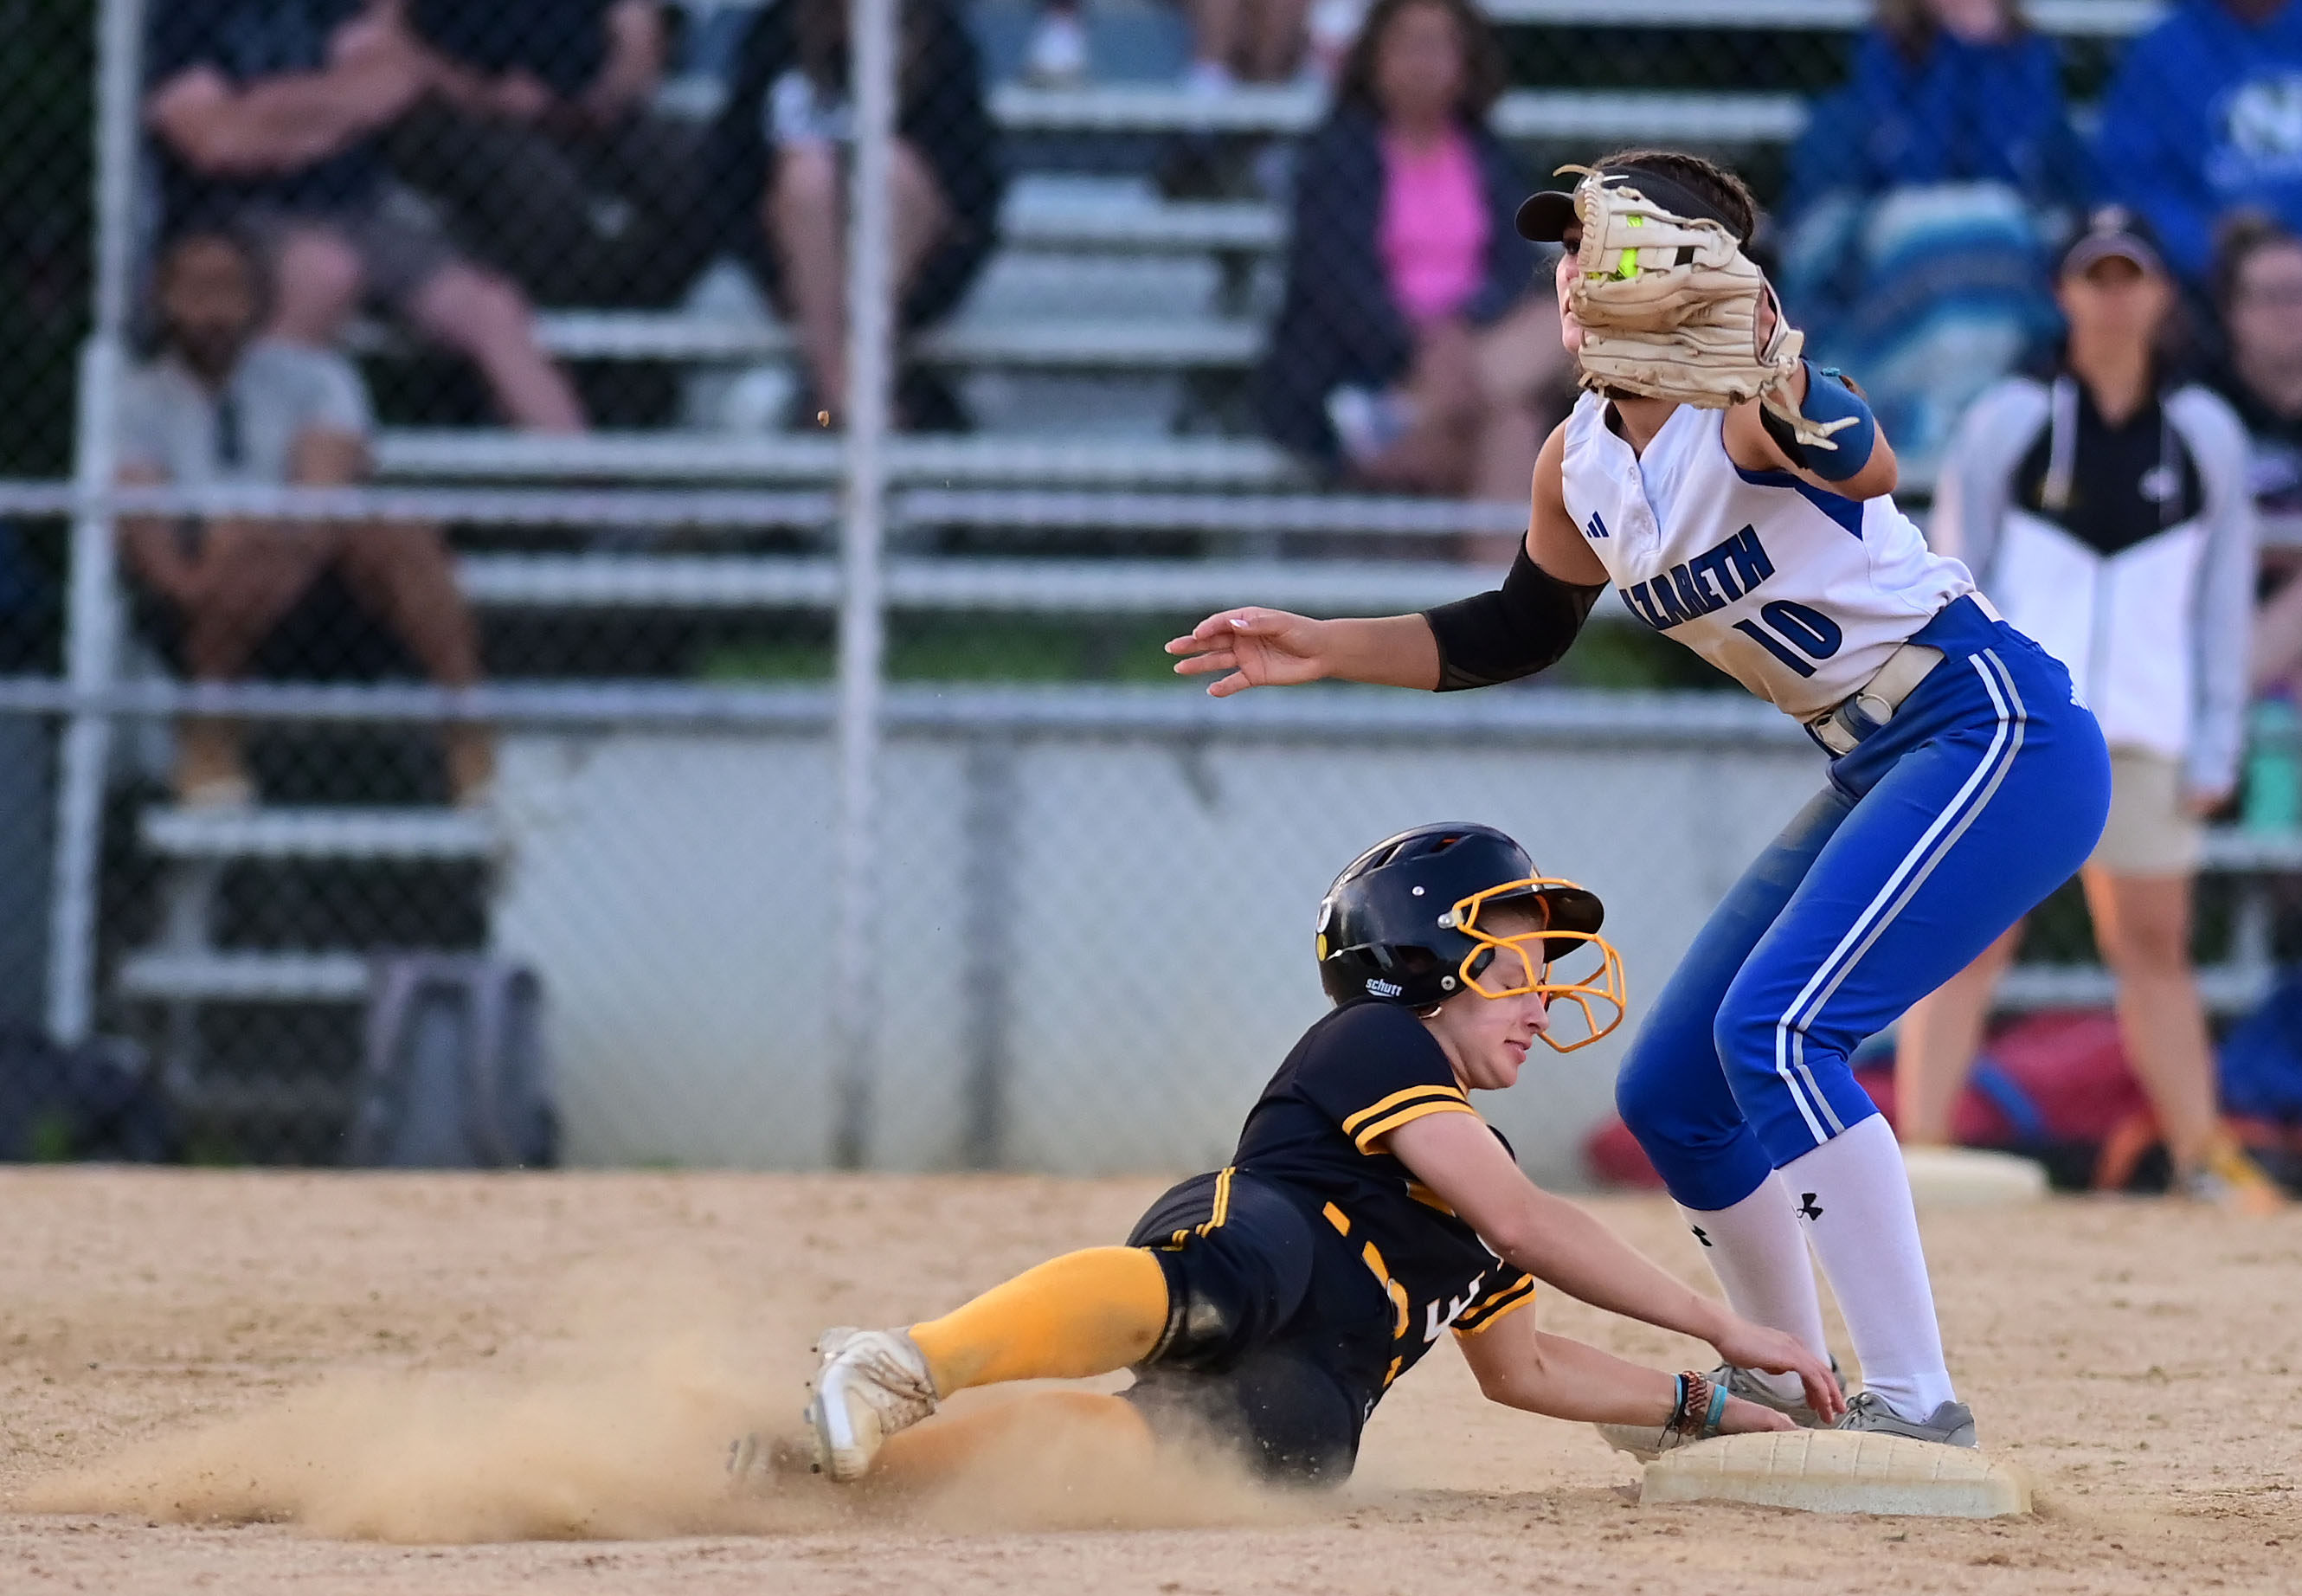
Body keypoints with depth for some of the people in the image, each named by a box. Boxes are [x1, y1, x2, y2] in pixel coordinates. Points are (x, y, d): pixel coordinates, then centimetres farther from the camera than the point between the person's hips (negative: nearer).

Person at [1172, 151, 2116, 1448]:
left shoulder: (1747, 405, -20)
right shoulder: (1582, 463, 6)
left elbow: (1866, 469, -43)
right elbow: (1524, 630, 24)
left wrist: (1773, 386, -62)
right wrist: (1326, 648, 15)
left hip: (1998, 734, -10)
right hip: (1876, 777, 10)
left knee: (1776, 1030, -26)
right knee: (1672, 1094, 13)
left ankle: (1917, 1404, -25)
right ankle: (1787, 1390, 31)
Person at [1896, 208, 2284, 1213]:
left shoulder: (2206, 436, 8)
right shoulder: (2008, 423, 2)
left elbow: (2223, 601, 10)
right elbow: (1953, 579, 3)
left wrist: (2215, 747, 5)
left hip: (2143, 736, 2)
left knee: (2156, 945, 5)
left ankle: (2201, 1151, 12)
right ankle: (1916, 1155, -8)